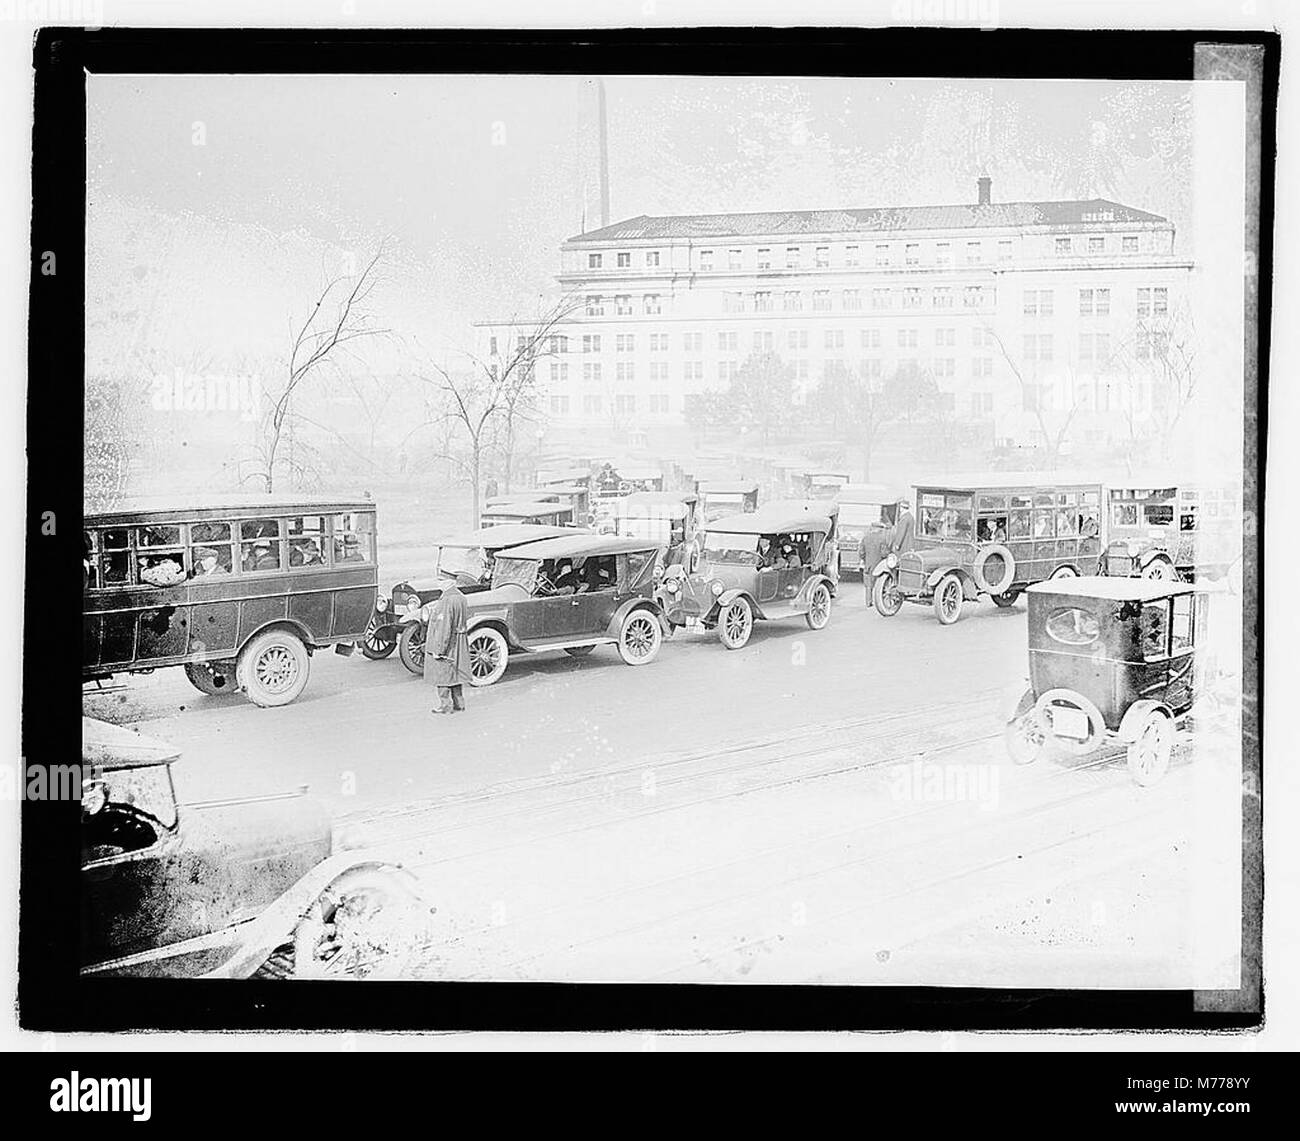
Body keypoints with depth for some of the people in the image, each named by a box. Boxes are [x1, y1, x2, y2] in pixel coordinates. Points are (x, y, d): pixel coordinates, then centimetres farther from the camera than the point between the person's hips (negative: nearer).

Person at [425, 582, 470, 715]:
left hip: (444, 642, -9)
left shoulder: (446, 601, -23)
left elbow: (443, 628, -24)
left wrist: (438, 650, -21)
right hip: (458, 643, 9)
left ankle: (445, 705, 7)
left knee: (442, 674, 2)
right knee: (455, 673, 16)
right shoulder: (460, 598, 5)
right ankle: (458, 703, 22)